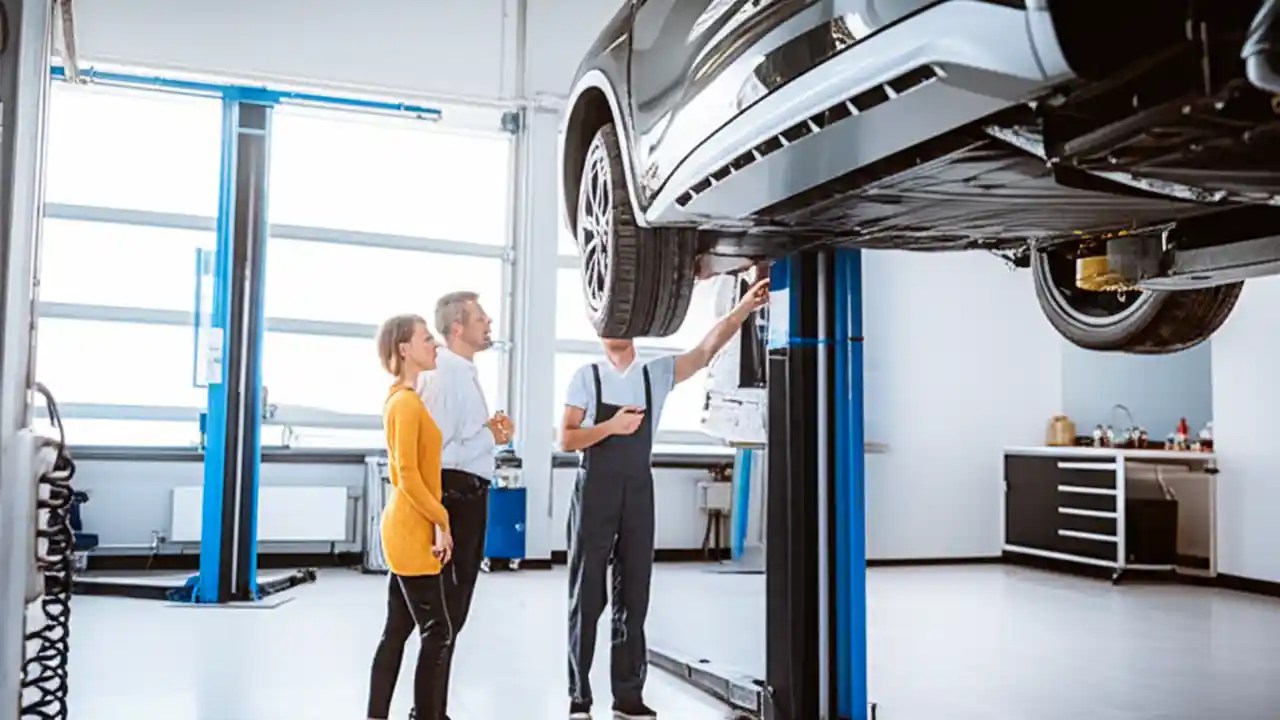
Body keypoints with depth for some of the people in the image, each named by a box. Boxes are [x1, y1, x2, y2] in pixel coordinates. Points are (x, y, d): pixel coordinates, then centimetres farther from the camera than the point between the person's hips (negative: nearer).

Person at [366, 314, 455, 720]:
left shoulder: (404, 400, 14)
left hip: (409, 529, 10)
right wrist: (441, 521, -16)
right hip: (412, 531, -10)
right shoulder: (406, 402, -15)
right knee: (438, 633, -5)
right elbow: (407, 474, -21)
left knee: (397, 631, 12)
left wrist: (433, 520, 18)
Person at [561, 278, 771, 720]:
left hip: (638, 492, 2)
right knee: (587, 593, 2)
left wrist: (743, 309, -19)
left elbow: (706, 350, -8)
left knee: (634, 594, 7)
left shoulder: (657, 373, 5)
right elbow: (566, 439, -1)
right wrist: (611, 426, -17)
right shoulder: (586, 377, 0)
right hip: (595, 490, -2)